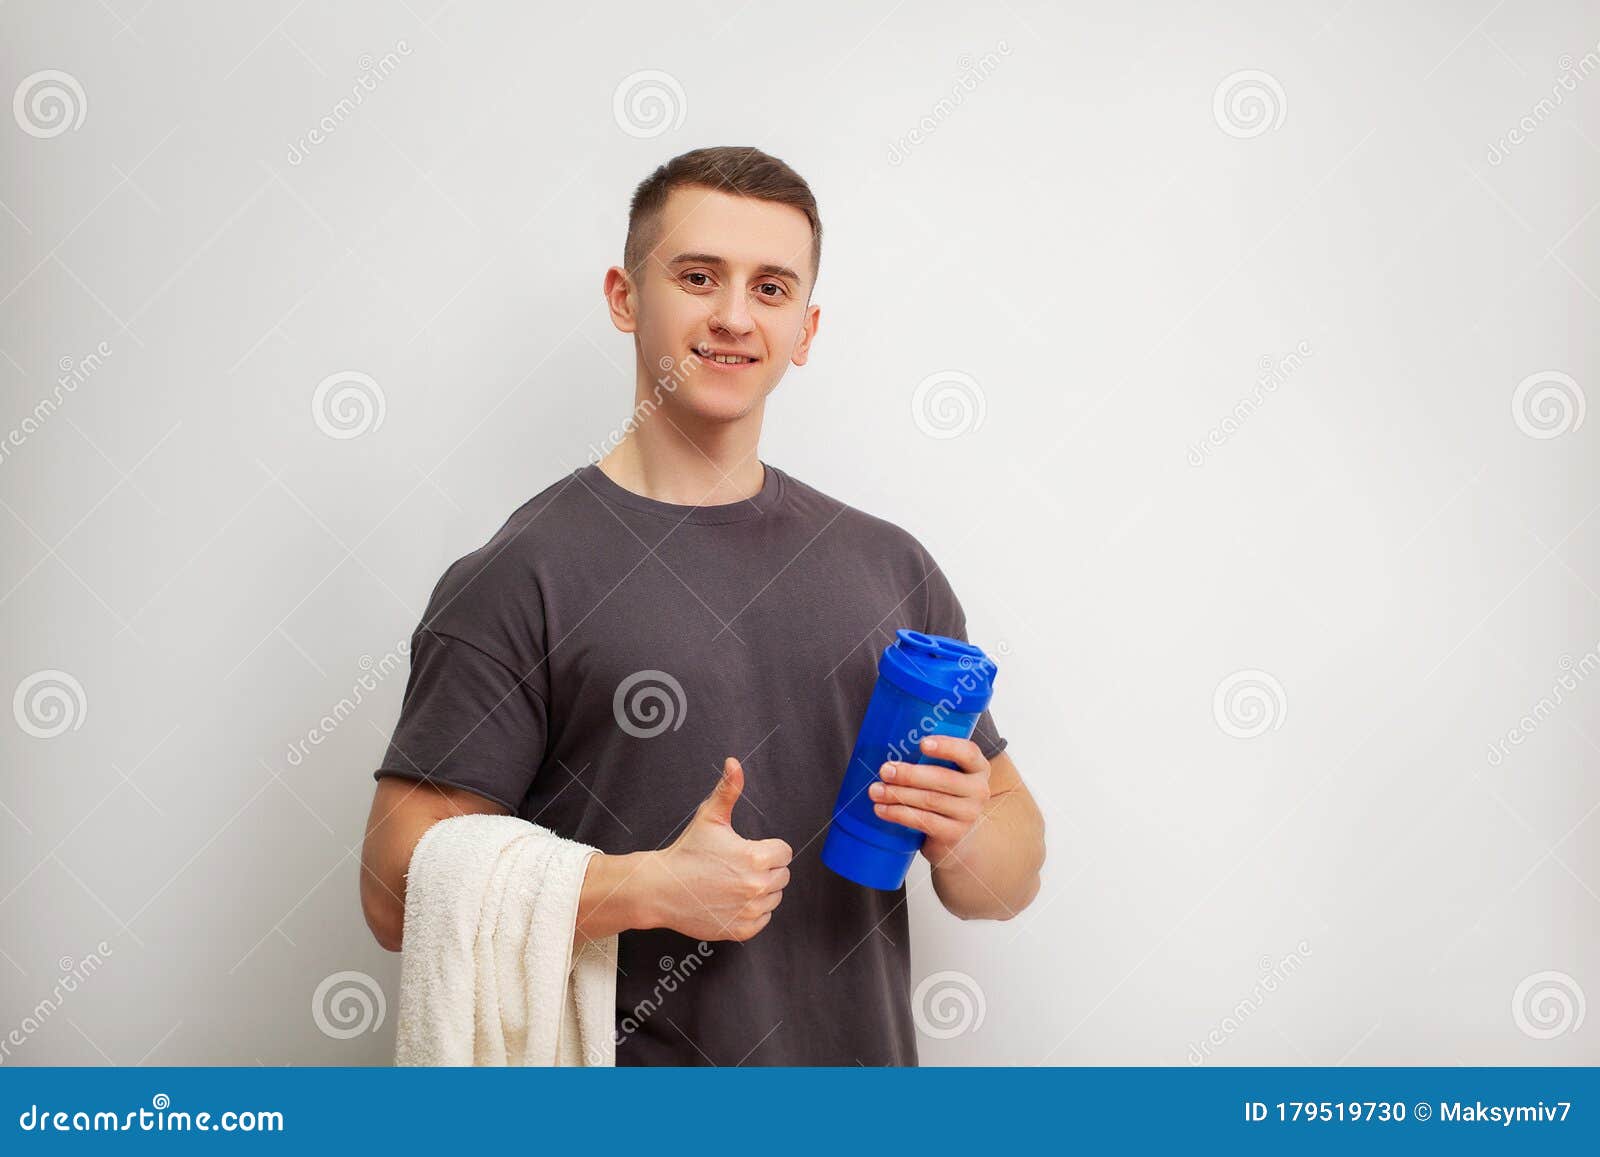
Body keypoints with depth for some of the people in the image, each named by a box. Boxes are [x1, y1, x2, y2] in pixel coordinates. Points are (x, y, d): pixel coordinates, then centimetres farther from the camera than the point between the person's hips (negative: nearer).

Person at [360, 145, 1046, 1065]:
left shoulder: (892, 567, 1)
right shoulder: (523, 577, -12)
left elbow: (1016, 875, 6)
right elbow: (401, 891, -14)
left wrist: (961, 835, -14)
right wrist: (649, 888, -23)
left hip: (864, 1053, 4)